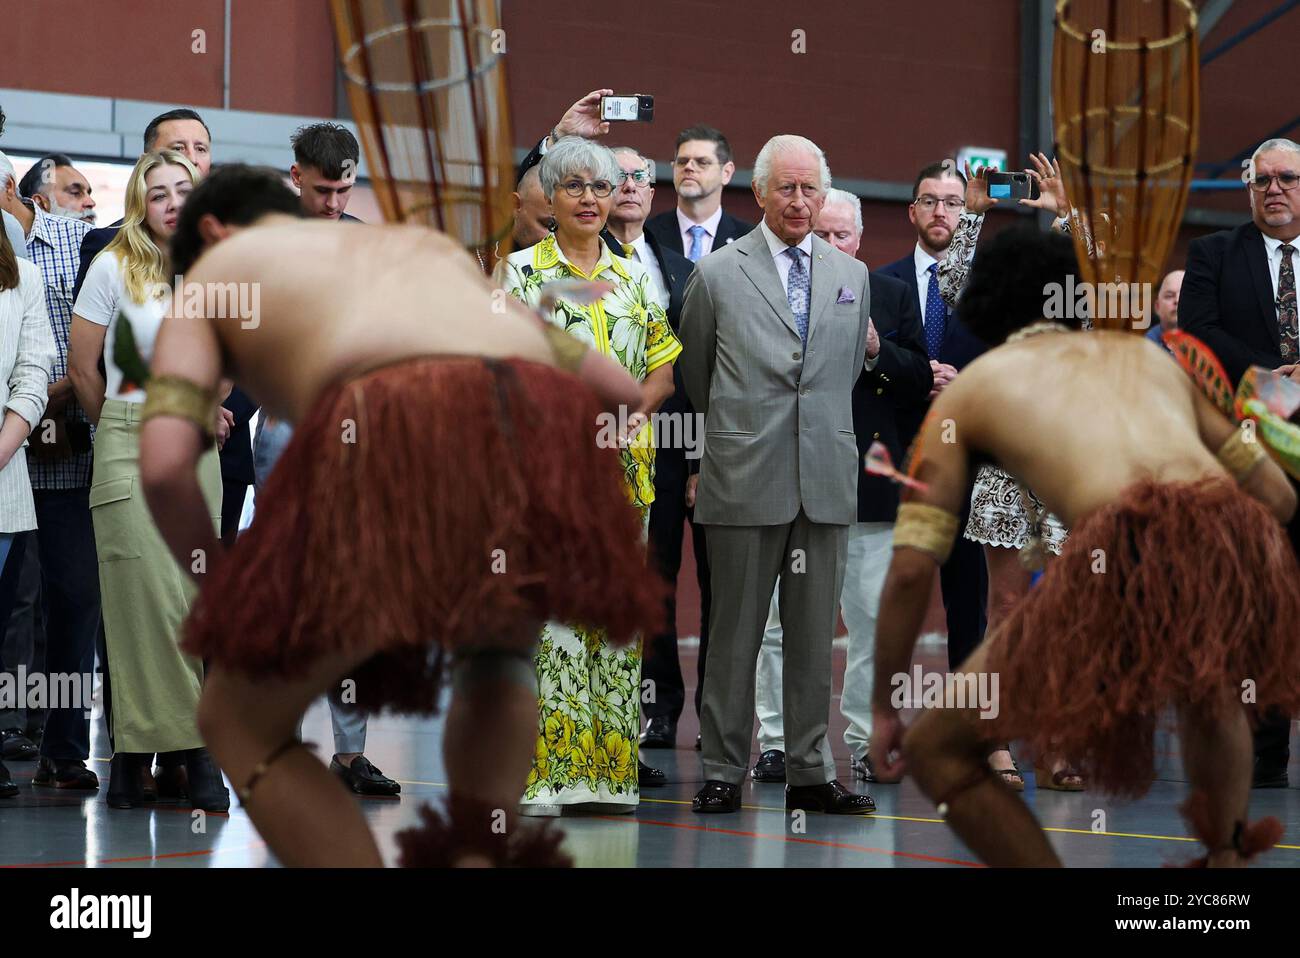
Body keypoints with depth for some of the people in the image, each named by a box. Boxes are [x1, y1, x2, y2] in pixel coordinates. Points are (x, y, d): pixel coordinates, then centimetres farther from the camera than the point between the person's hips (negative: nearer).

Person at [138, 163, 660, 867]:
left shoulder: (207, 276, 31)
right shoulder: (435, 251, 44)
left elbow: (164, 465, 13)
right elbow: (623, 392, 40)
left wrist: (221, 597, 31)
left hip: (392, 447, -4)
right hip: (542, 435, 4)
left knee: (239, 725, 19)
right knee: (495, 656, 38)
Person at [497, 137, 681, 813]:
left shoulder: (633, 276, 15)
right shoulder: (520, 270, 3)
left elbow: (662, 368, 15)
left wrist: (635, 409, -6)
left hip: (623, 466, 4)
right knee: (548, 606, -10)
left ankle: (606, 768, 8)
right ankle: (542, 771, -8)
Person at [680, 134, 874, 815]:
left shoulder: (852, 276, 12)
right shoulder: (717, 273, 2)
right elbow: (693, 373, 13)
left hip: (826, 479, 3)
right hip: (745, 479, -3)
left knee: (815, 637, 5)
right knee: (734, 632, 1)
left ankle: (810, 773, 11)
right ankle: (724, 772, 8)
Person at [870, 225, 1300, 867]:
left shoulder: (971, 387, 25)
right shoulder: (1150, 356, 35)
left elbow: (911, 569, 15)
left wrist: (885, 707, 26)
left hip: (1125, 558, -5)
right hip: (1239, 547, 5)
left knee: (937, 751, 13)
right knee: (1210, 692, 42)